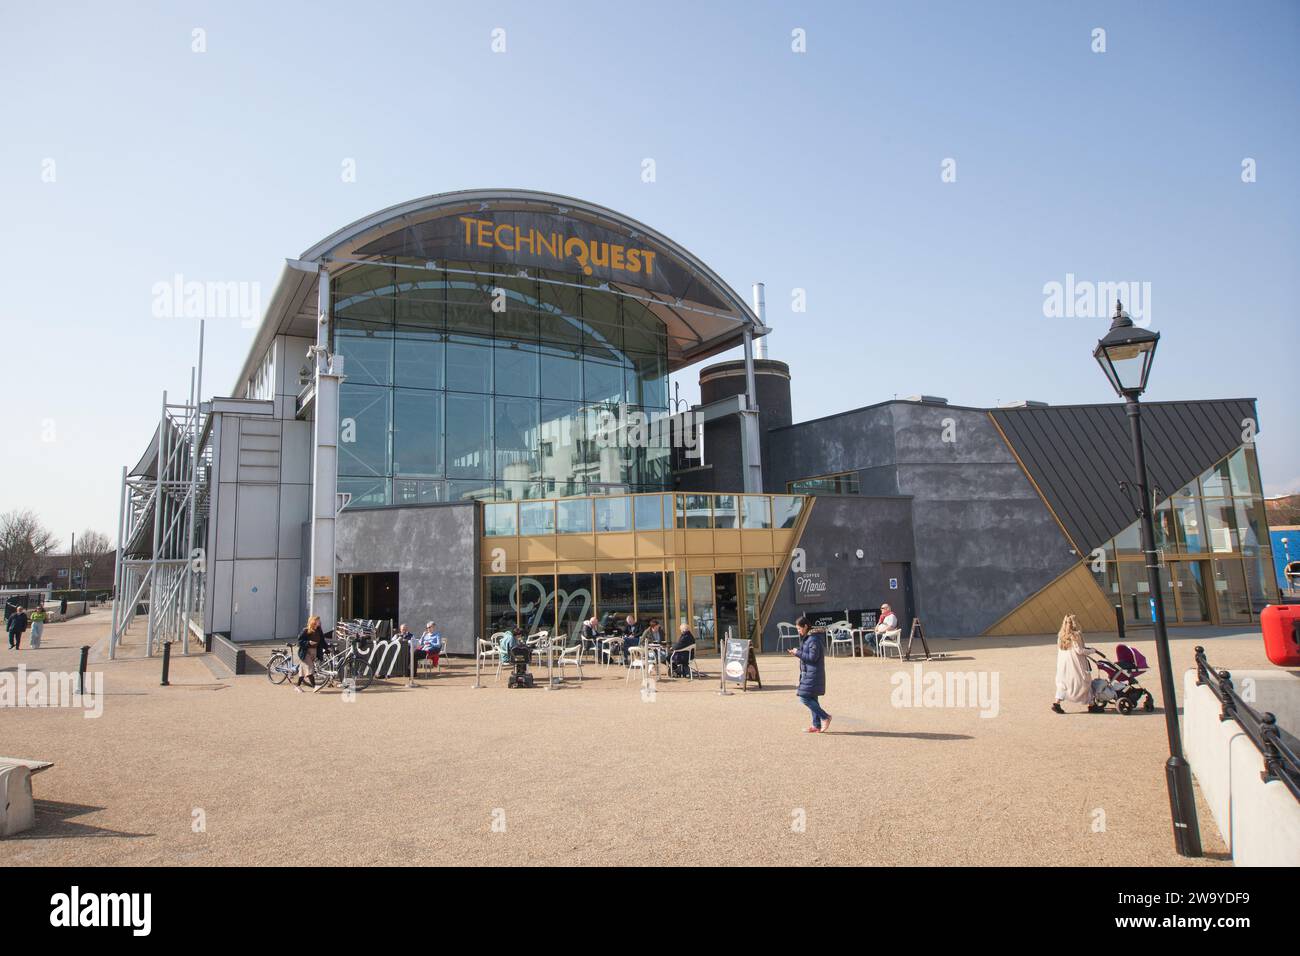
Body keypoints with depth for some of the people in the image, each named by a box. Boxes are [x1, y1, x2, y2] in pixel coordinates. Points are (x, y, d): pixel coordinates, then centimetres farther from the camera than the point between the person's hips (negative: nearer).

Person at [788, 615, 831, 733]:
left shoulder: (814, 639, -17)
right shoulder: (807, 638, 14)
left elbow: (813, 657, -21)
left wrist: (798, 652, -14)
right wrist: (796, 654, 7)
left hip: (812, 675, -10)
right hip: (808, 673, 10)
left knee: (804, 698, -10)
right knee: (812, 699, 11)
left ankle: (825, 717, -4)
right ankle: (817, 725, 16)